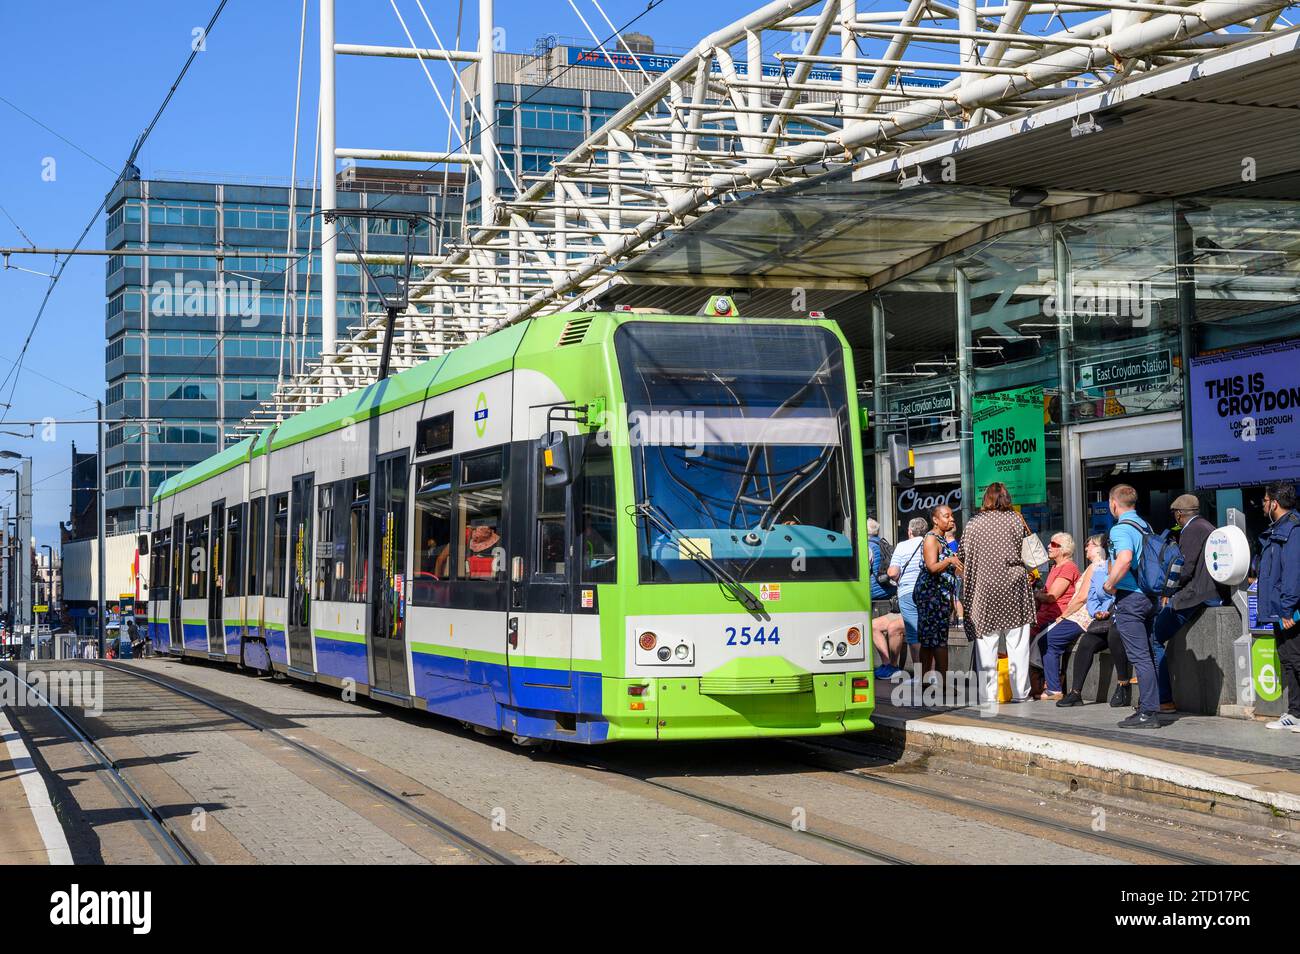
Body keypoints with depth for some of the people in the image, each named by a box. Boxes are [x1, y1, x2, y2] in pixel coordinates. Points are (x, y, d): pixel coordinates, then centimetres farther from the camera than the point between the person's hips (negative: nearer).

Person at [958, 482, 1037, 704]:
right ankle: (1019, 692, 7)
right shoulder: (1015, 520, 2)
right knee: (1017, 642, 5)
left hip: (984, 588, 1)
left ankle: (988, 693, 2)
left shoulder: (973, 524, 4)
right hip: (1013, 586, 0)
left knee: (986, 643, 3)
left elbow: (961, 556, 6)